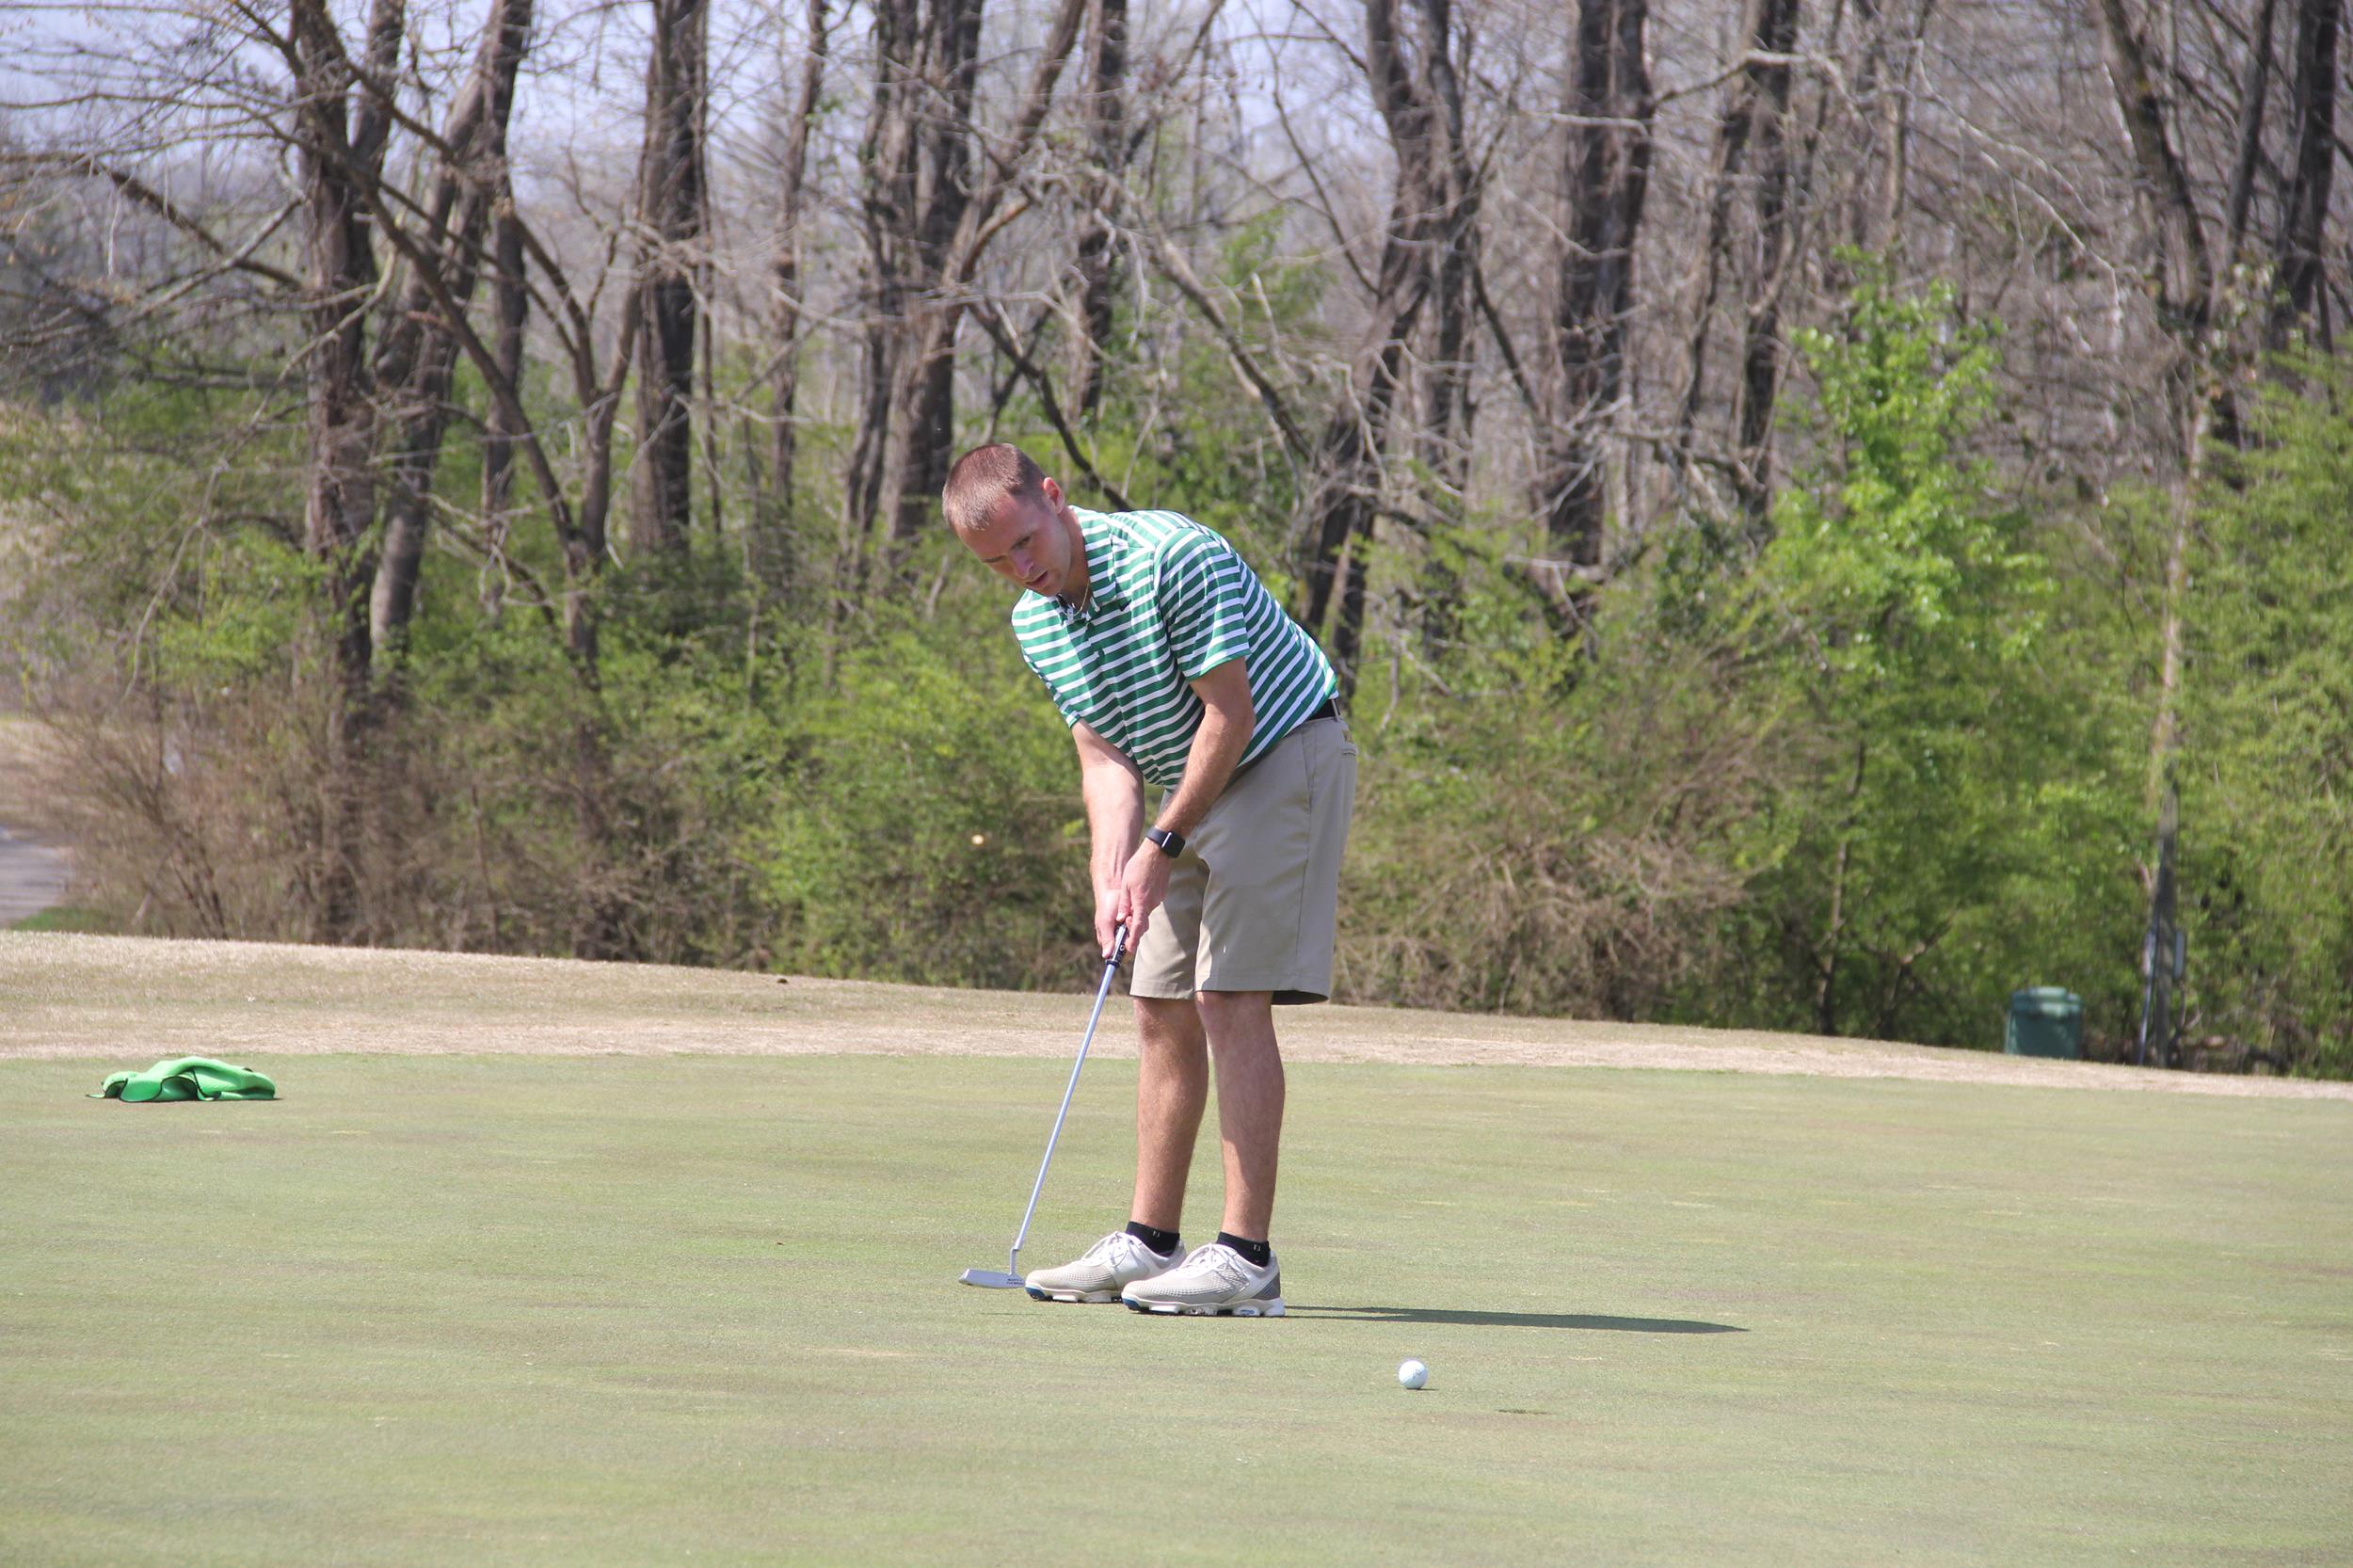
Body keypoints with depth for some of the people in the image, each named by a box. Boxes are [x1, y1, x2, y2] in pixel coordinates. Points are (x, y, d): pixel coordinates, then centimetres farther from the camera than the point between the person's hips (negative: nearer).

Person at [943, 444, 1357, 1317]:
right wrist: (1112, 874, -14)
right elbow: (1105, 755, 2)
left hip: (1284, 757, -9)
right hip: (1193, 789, 9)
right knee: (1163, 1011, 8)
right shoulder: (1035, 621, 2)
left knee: (1232, 1002, -15)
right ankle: (1151, 1243, 14)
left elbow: (1232, 714, -22)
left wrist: (1163, 847, -18)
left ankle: (1247, 1259, -18)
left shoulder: (1172, 557, -24)